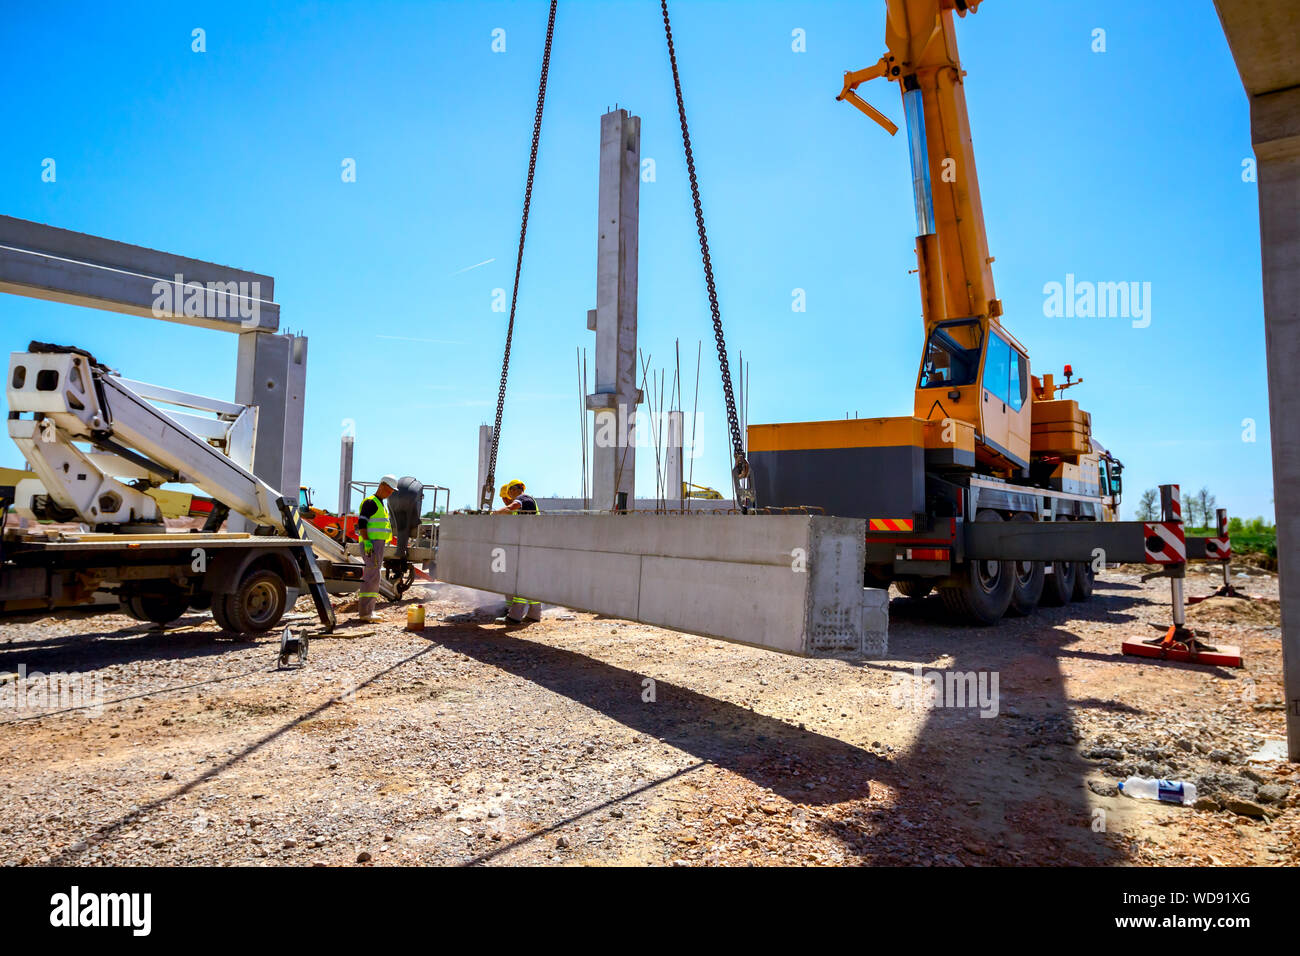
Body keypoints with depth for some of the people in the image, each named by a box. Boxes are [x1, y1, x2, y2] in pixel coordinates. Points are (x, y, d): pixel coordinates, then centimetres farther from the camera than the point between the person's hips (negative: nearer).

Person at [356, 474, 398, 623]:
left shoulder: (381, 505, 22)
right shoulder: (370, 502, -8)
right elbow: (361, 523, -16)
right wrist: (367, 541, -24)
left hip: (378, 543, 10)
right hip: (371, 543, -10)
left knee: (371, 576, 13)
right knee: (372, 576, -13)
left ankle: (365, 610, 20)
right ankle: (365, 613, -14)